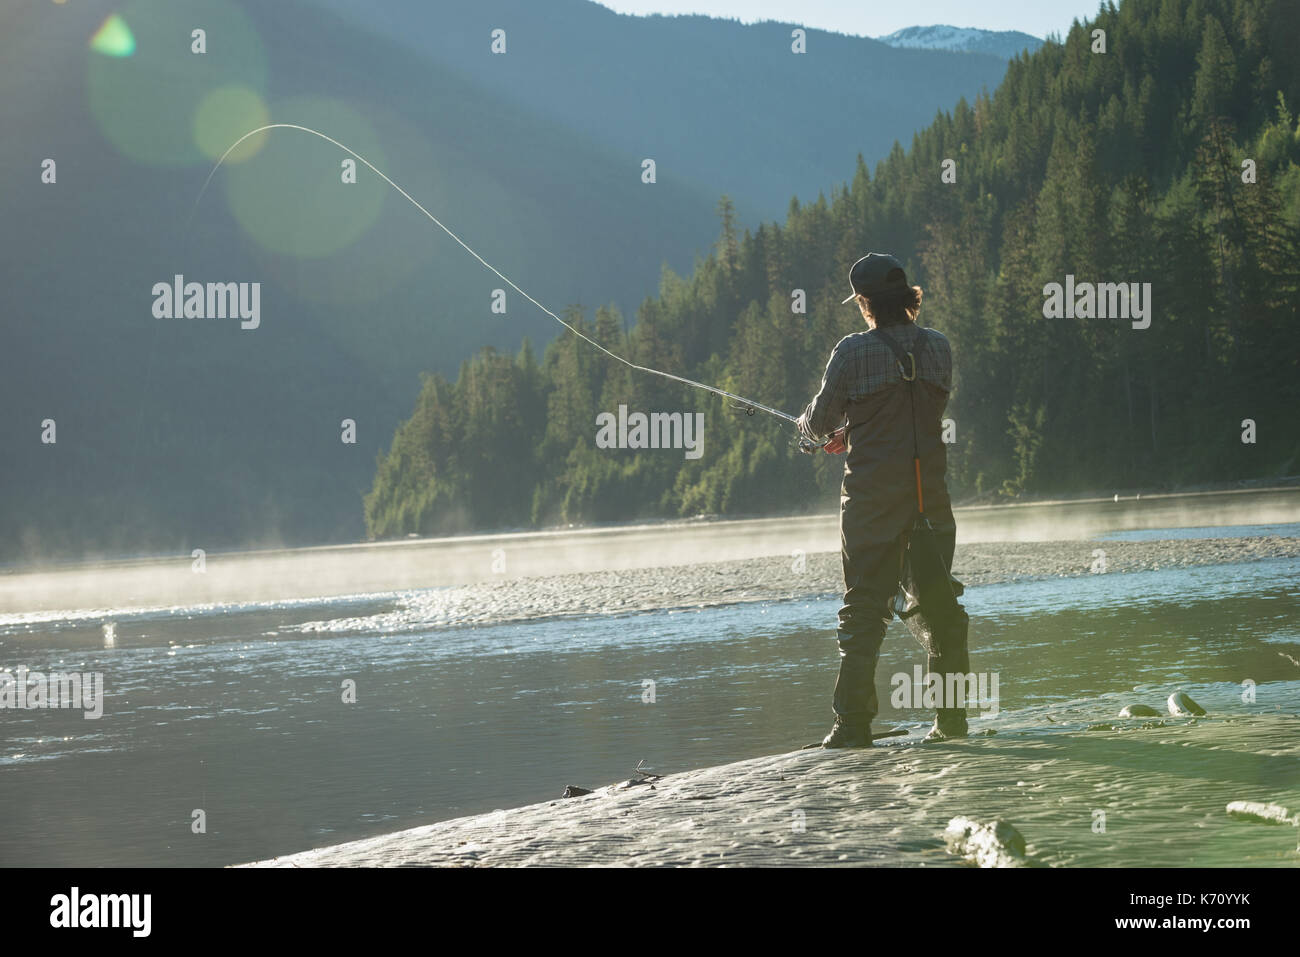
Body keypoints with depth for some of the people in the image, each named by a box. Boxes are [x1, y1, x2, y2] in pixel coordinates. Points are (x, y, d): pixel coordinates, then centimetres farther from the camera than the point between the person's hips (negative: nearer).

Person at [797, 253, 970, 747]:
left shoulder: (854, 351, -10)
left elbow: (821, 419, -2)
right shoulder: (938, 347, 4)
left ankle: (853, 722, -1)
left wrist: (809, 424, 24)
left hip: (872, 497, -4)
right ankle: (951, 716, 15)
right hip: (930, 497, 4)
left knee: (864, 609, 1)